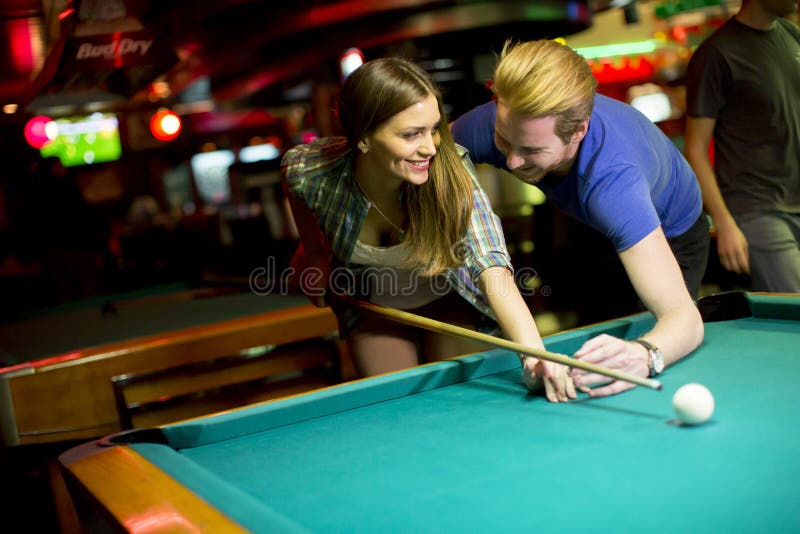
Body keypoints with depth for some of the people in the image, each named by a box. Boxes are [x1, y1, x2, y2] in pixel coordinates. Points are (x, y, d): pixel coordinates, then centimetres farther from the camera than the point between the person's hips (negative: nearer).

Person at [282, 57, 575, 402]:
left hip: (452, 302, -1)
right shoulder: (305, 172, -31)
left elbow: (493, 271, -51)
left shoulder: (451, 175, -37)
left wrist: (534, 353, -63)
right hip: (372, 310, 2)